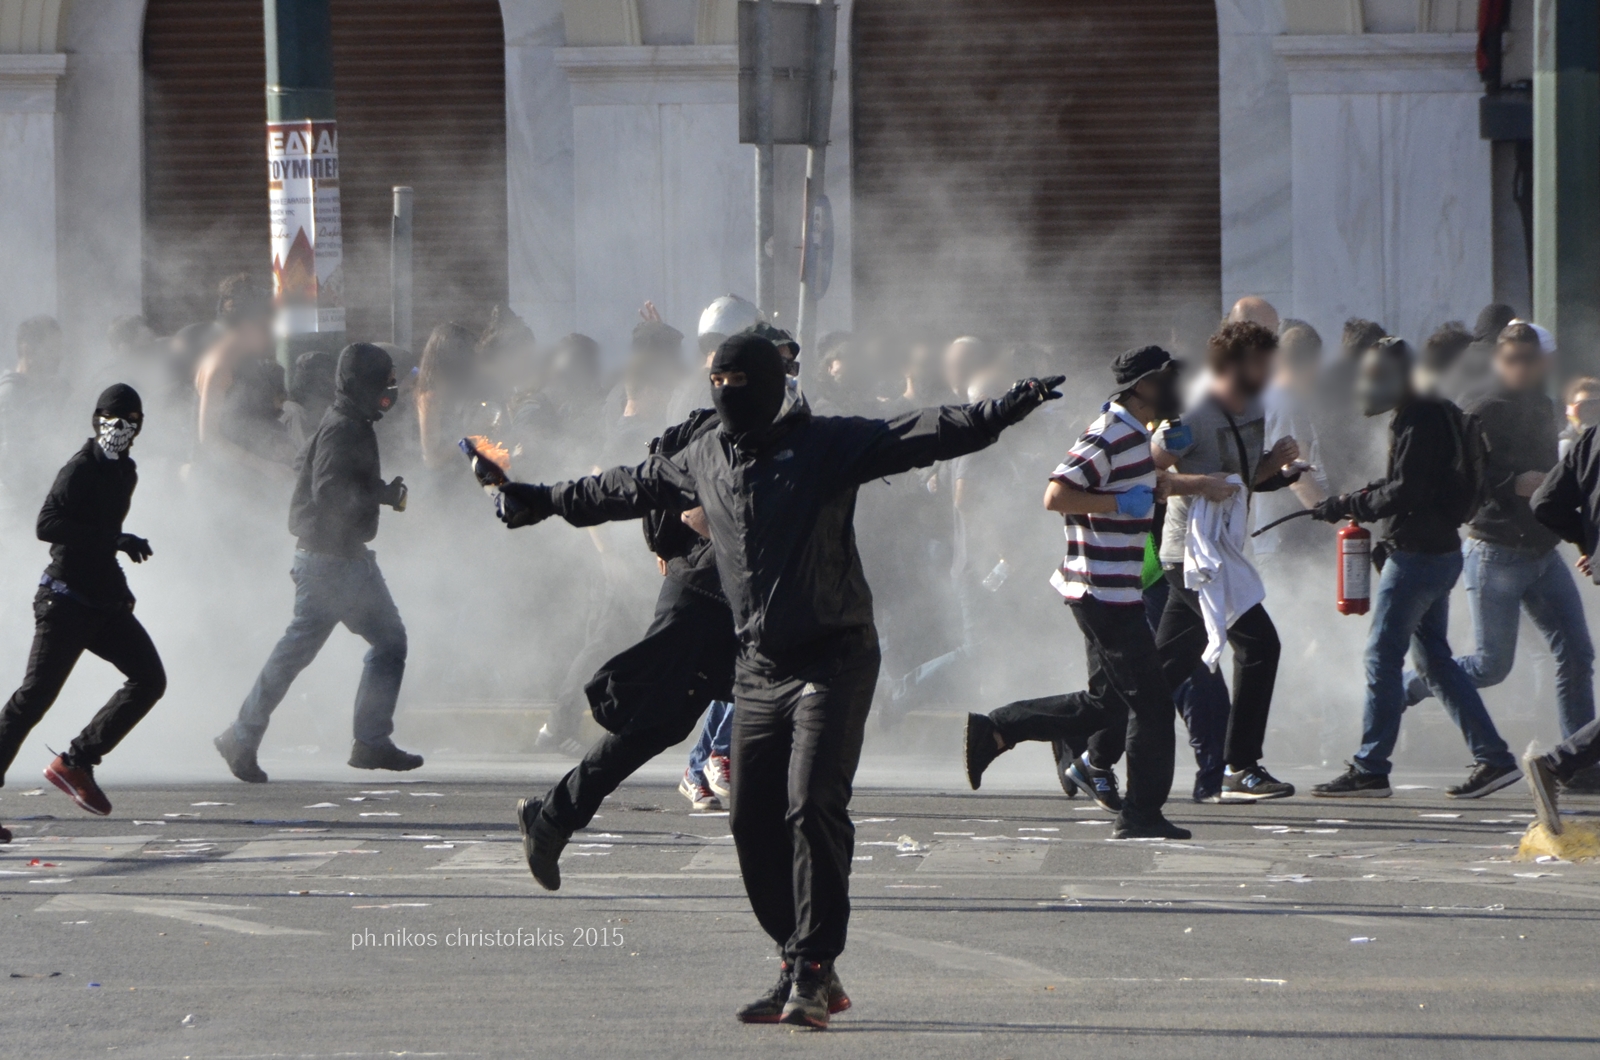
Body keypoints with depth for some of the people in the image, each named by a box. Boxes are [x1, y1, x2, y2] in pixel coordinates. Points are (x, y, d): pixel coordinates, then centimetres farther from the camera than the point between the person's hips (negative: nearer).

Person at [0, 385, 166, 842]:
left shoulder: (124, 471, 16)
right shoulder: (82, 468, -12)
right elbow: (48, 525, -25)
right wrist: (115, 540, -28)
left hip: (105, 600, 9)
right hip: (67, 599, -9)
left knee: (149, 679, -1)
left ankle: (76, 762, 4)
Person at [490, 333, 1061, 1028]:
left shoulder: (830, 445, -6)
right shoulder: (703, 459, 12)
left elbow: (925, 436, -16)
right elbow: (631, 487, 29)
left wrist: (1005, 410, -31)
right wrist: (548, 501, 40)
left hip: (832, 659, -6)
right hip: (759, 669, 6)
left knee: (812, 806, -17)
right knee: (752, 821, 1)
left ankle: (813, 972, -13)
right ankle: (800, 970, 12)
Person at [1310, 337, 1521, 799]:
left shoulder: (1419, 423, -16)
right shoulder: (1433, 416, 16)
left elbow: (1404, 495, -23)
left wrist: (1348, 506, -15)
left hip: (1418, 554, -10)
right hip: (1439, 552, 10)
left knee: (1382, 656, -6)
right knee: (1434, 658, 13)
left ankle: (1369, 769, -5)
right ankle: (1493, 757, 10)